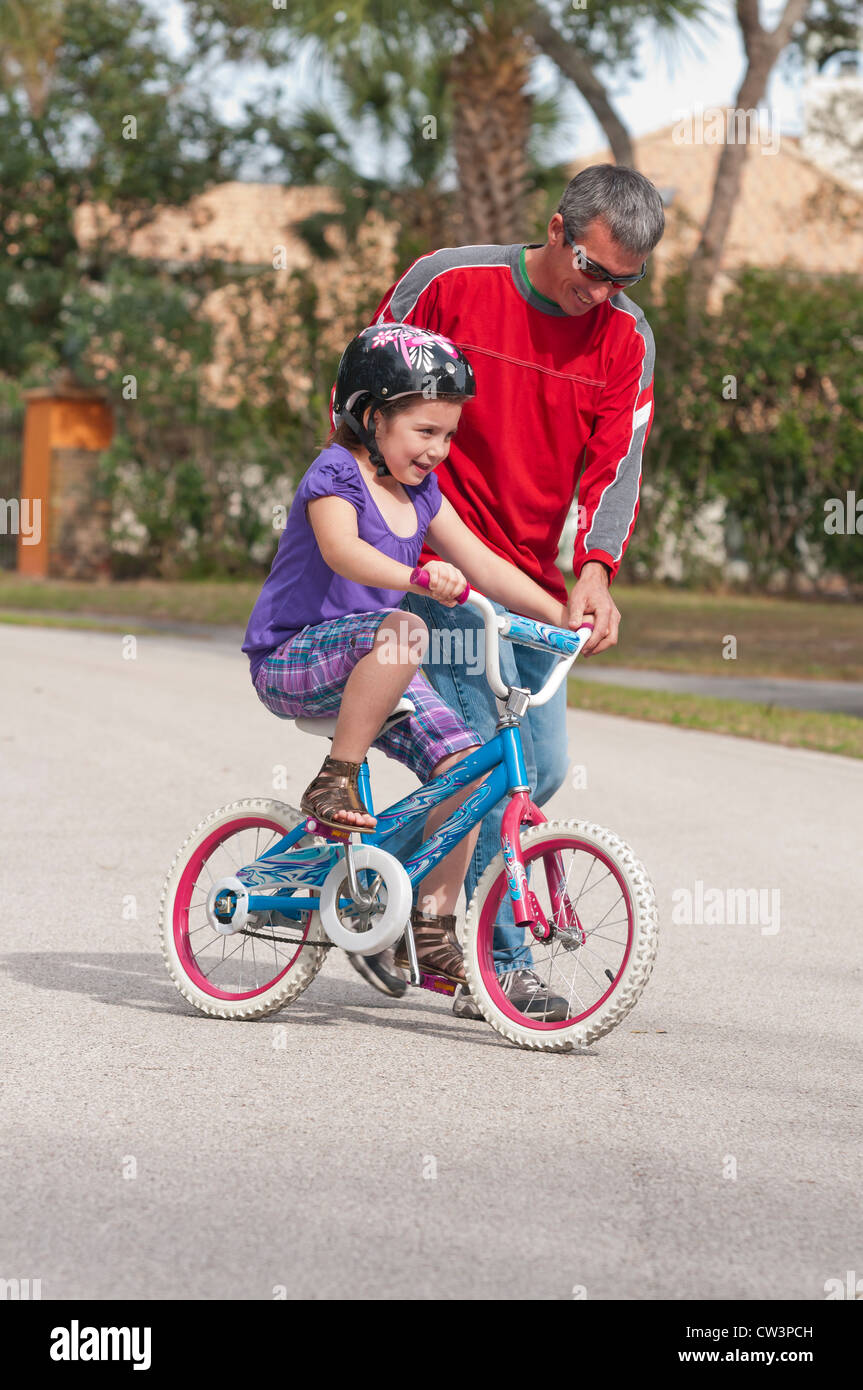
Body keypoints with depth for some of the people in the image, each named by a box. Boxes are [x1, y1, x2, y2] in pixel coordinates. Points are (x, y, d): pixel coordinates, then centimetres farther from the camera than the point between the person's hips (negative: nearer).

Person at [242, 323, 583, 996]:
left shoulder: (419, 492, 9)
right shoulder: (336, 474, -15)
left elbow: (482, 563, 11)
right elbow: (342, 550, -35)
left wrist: (563, 615, 1)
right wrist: (416, 577, -52)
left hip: (366, 665, 8)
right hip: (291, 658, -8)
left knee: (462, 758, -9)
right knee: (402, 630, -37)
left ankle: (431, 929, -2)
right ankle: (334, 783, -26)